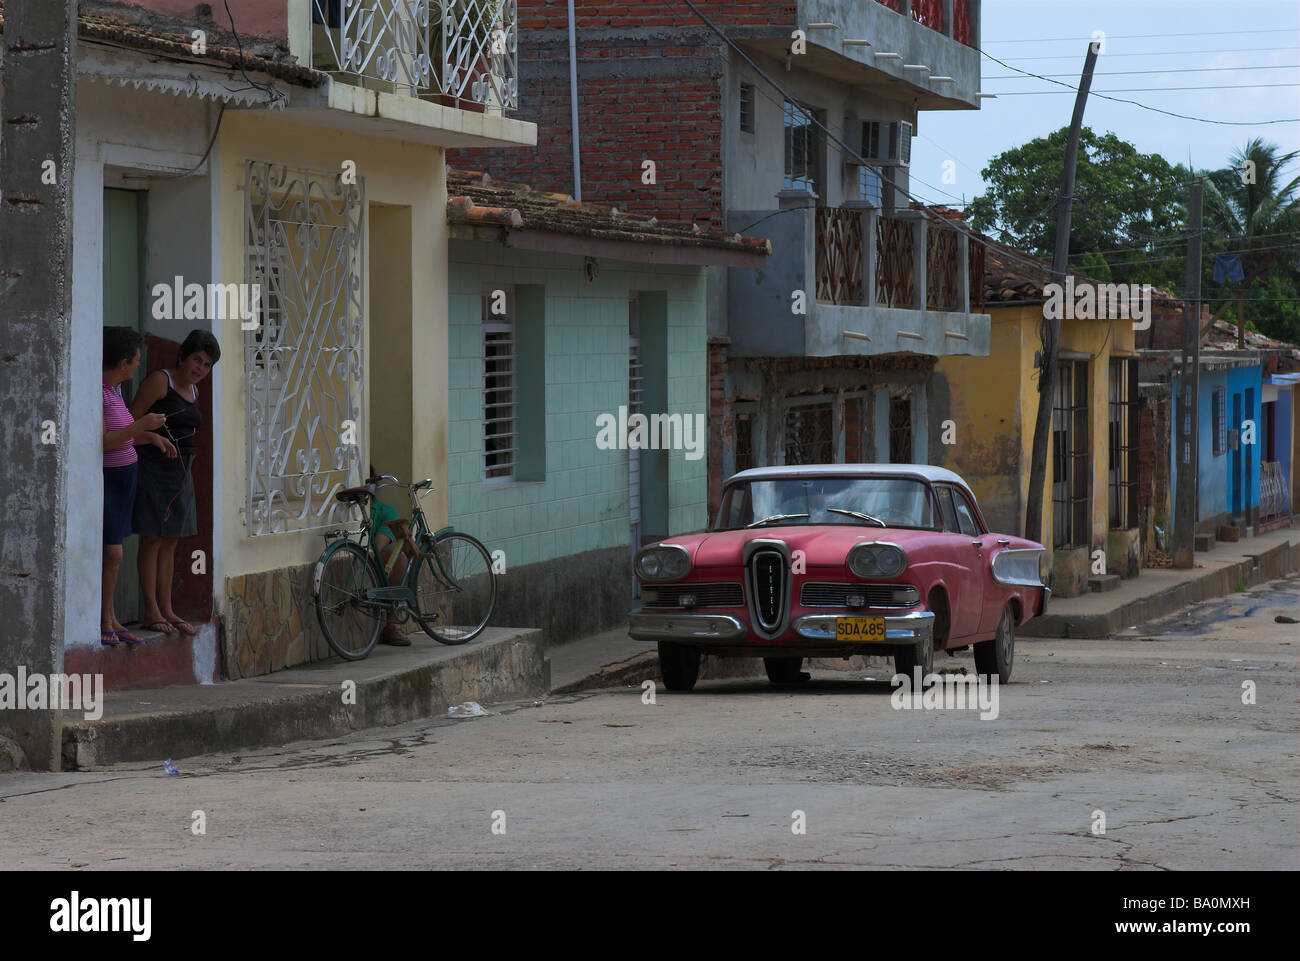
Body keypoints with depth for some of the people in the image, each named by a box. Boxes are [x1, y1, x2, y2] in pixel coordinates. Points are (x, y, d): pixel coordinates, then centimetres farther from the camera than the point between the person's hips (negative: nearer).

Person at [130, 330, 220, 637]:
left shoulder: (193, 390, 14)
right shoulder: (160, 381, -10)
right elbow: (131, 422, -13)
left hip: (180, 471, 8)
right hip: (153, 469, -8)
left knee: (170, 543, 9)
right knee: (153, 540, -5)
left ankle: (166, 610, 12)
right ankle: (151, 612, -3)